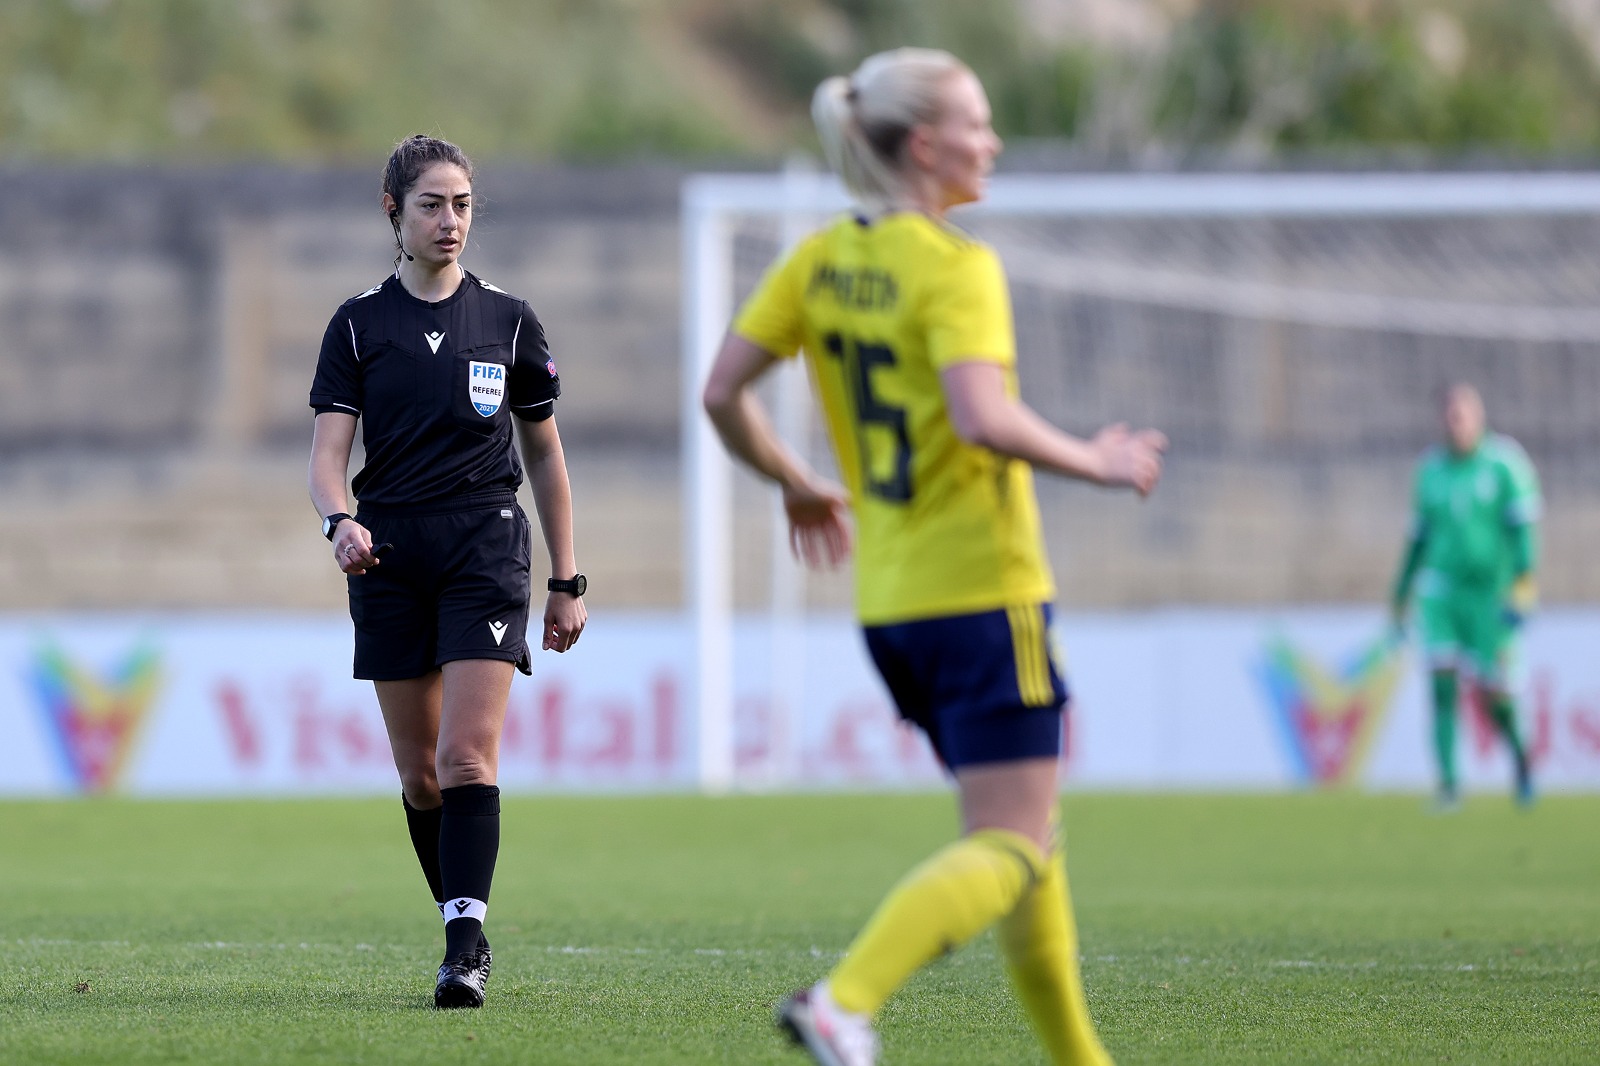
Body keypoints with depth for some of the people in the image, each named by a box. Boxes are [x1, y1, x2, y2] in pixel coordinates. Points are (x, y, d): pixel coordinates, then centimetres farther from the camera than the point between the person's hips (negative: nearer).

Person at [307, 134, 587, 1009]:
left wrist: (567, 583, 11)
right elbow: (327, 452, -3)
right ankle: (462, 928, 20)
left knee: (468, 754, -16)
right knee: (418, 772, 5)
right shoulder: (359, 324, 5)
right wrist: (341, 521, -25)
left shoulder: (509, 321, 6)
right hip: (390, 554, 1)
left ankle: (467, 944, -20)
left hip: (486, 544, -1)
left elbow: (544, 453, 13)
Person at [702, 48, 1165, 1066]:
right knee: (1014, 849, -7)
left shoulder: (819, 261, 7)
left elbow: (723, 393, 6)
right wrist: (1095, 461, -12)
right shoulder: (956, 267, -15)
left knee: (1026, 828, 19)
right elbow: (983, 418, -27)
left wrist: (797, 484, 21)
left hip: (888, 600, 8)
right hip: (981, 592, -8)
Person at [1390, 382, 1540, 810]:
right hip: (1440, 589, 3)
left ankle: (1519, 753, 29)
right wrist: (1399, 598, 19)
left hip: (1488, 592, -3)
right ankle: (1447, 783, -12)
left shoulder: (1503, 462, -4)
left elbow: (1522, 526, -9)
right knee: (1443, 685, -12)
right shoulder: (1431, 469, 9)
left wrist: (1523, 587, -19)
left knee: (1492, 696, -1)